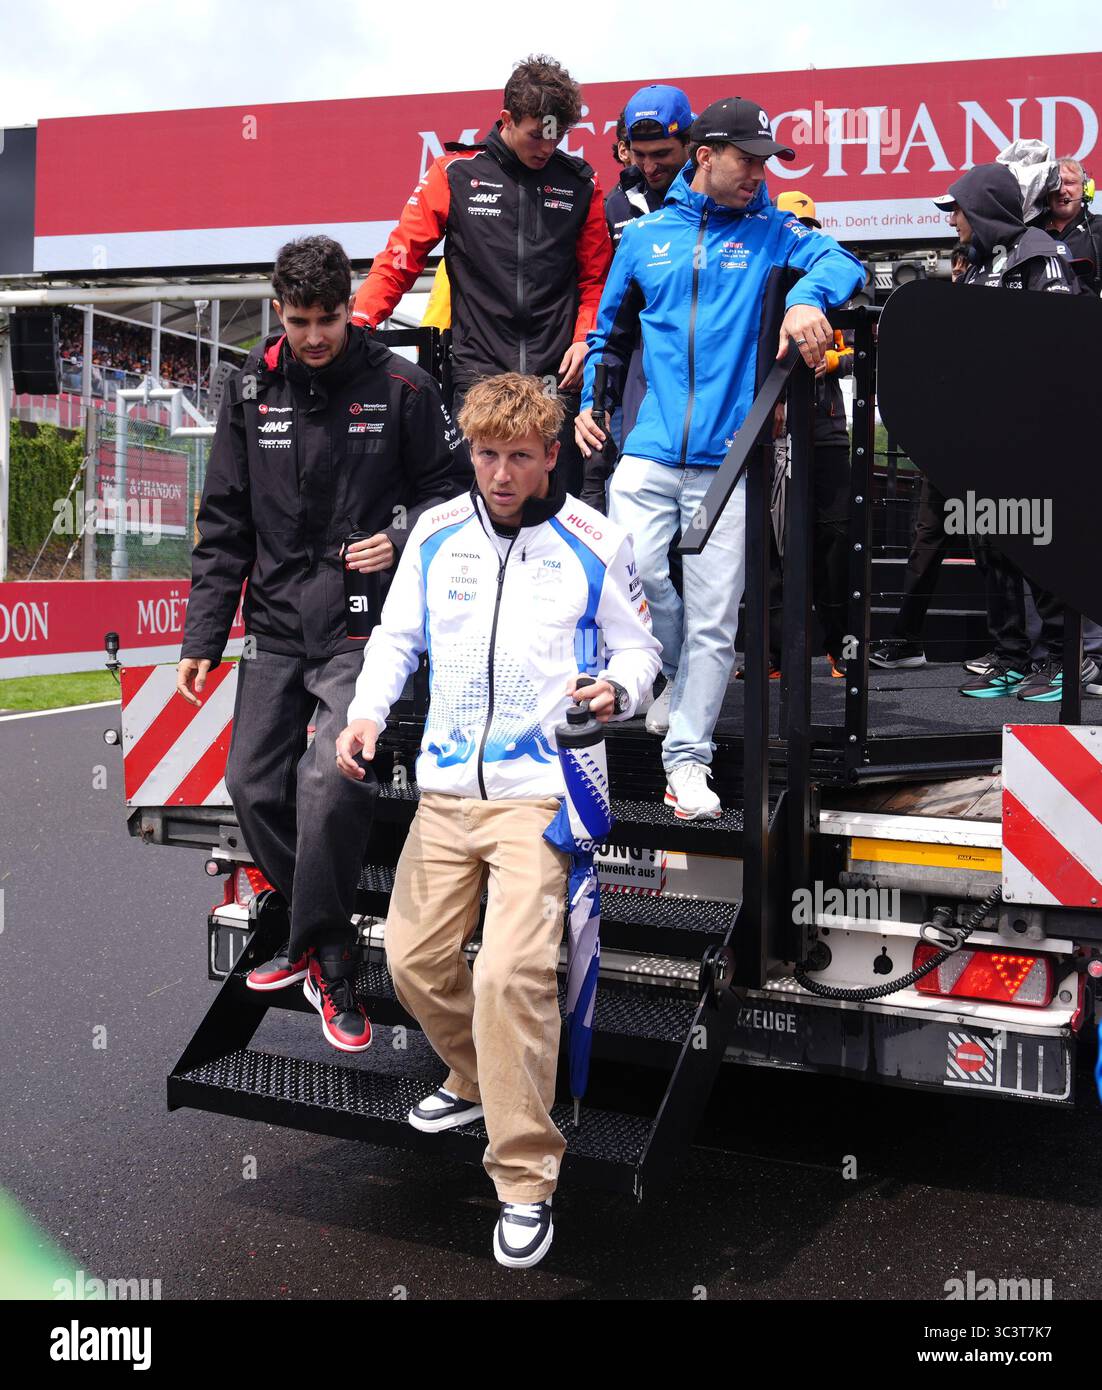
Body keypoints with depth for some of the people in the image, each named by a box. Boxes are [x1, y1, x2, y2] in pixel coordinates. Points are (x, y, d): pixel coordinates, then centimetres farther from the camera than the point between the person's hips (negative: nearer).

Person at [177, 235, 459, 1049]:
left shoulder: (400, 386, -3)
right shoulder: (252, 390, 7)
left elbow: (446, 487, 7)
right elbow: (224, 525, 10)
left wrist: (403, 539, -14)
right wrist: (203, 636, 7)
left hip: (362, 629, -5)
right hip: (275, 630, 5)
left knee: (330, 780, -19)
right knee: (253, 784, 7)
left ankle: (328, 966, -2)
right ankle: (308, 930, 28)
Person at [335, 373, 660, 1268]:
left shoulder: (594, 542, -2)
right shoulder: (436, 533, 7)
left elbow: (638, 643, 5)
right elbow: (398, 635, 14)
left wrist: (617, 688, -17)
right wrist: (367, 713, -3)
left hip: (540, 792, -5)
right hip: (446, 790, 5)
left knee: (511, 972, -17)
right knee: (413, 960, 10)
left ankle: (526, 1181, -3)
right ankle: (477, 1080, 40)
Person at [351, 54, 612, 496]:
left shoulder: (579, 182, 8)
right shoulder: (455, 173, 3)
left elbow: (595, 277, 15)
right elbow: (400, 259, 3)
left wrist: (584, 338, -1)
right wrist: (356, 324, -9)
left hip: (557, 377, 2)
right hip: (479, 372, -2)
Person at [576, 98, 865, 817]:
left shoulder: (769, 229, 10)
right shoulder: (645, 235, 14)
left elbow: (841, 260, -7)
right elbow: (611, 329, 25)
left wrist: (809, 297, -27)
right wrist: (590, 400, 14)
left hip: (726, 459, -1)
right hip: (649, 450, 1)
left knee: (713, 615, -2)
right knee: (632, 575, -12)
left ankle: (689, 757, 8)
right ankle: (675, 679, 20)